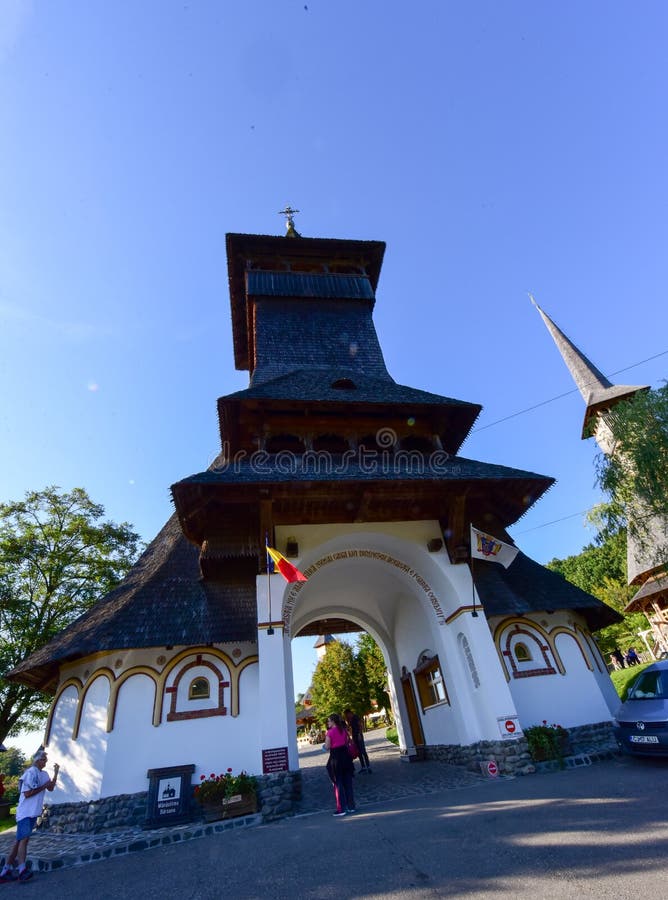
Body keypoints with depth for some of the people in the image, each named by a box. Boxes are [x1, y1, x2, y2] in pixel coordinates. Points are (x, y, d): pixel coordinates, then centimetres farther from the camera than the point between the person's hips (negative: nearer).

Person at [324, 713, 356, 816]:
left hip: (335, 757, -6)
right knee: (348, 782, 15)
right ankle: (351, 806, 22)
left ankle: (341, 809, 8)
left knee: (338, 784, 5)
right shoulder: (344, 730, 3)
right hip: (345, 755, 6)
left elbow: (327, 747, -13)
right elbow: (347, 743, 10)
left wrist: (326, 737, 1)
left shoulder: (330, 732, -14)